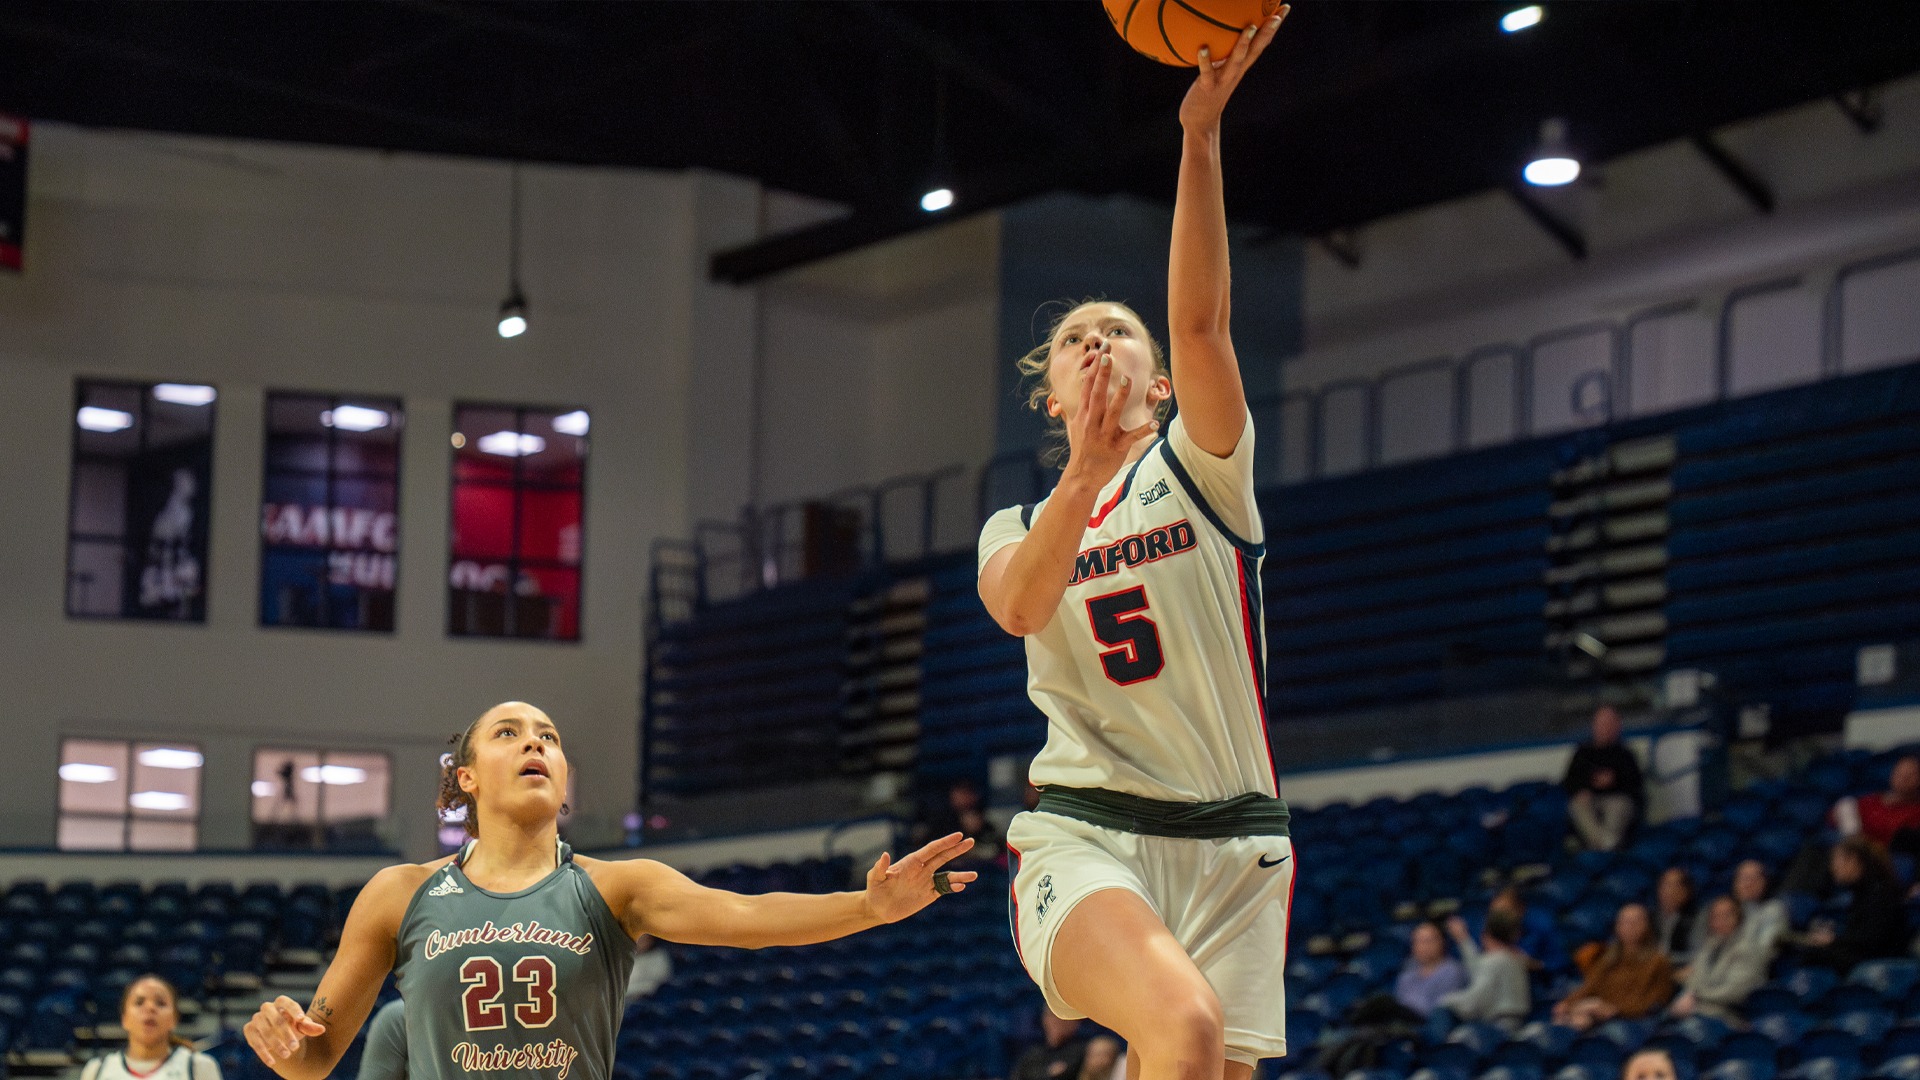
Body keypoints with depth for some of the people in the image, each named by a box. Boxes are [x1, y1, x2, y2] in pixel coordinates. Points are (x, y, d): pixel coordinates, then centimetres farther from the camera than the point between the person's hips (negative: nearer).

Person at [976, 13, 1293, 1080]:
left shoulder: (1200, 466, 9)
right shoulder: (1019, 528, 15)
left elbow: (1200, 321, -12)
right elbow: (1021, 606, -11)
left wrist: (1201, 134, -24)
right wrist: (1088, 468, -26)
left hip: (1232, 846, 1)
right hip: (1084, 838, -1)